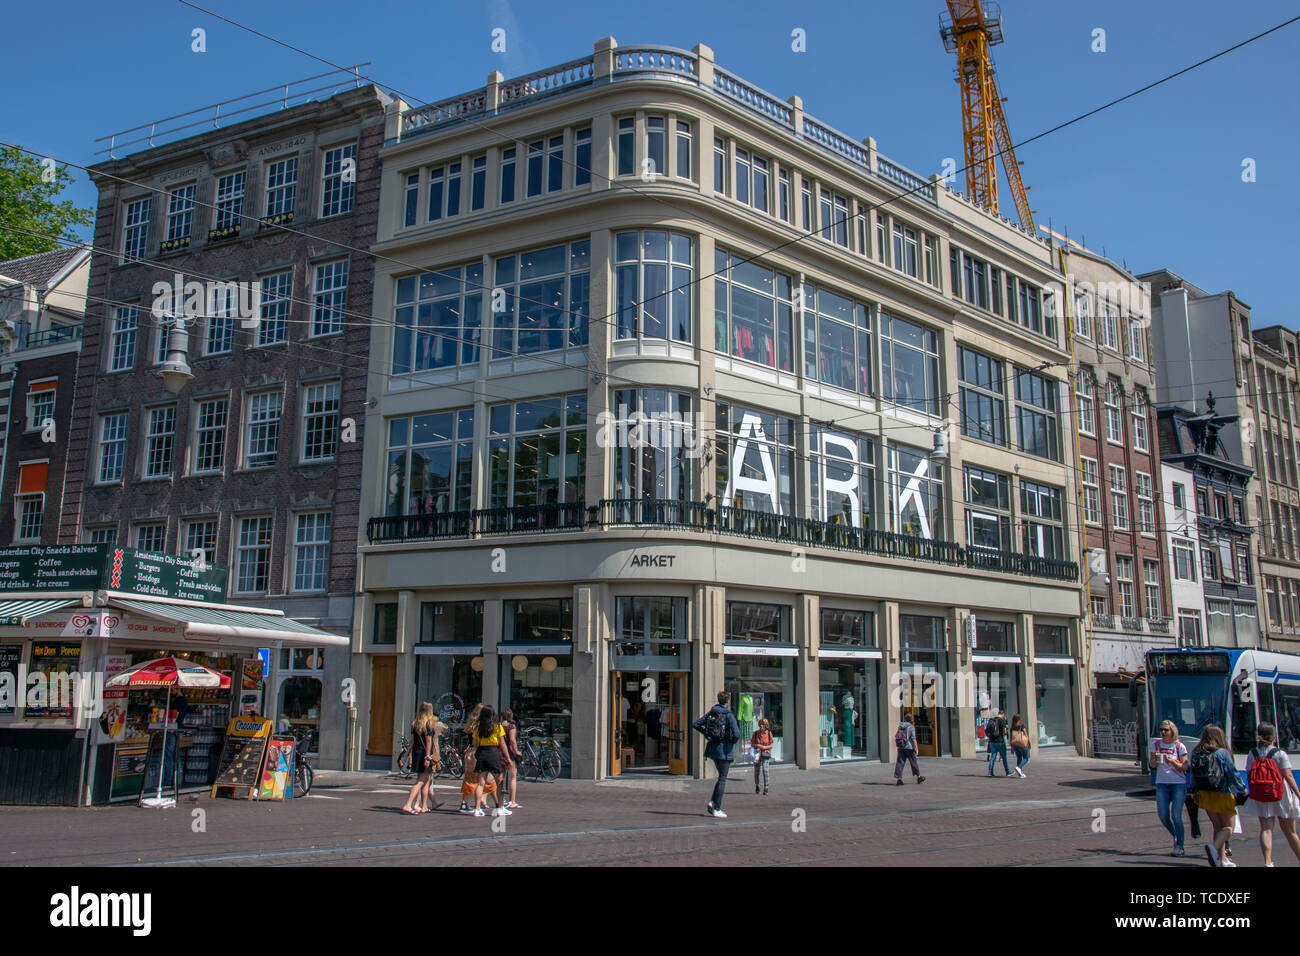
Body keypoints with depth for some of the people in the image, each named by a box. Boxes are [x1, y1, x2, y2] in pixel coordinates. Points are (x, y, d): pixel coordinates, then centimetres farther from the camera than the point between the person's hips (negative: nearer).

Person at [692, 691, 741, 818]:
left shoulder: (711, 713, 4)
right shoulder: (729, 715, -13)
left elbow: (695, 724, 8)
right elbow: (736, 734, -20)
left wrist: (706, 734, 11)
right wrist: (732, 741, 0)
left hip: (712, 749, 6)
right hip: (724, 750, -6)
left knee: (721, 777, 20)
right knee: (722, 779, 3)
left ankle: (712, 801, 7)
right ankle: (717, 809, 3)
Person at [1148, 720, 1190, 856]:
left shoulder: (1180, 746, -3)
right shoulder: (1156, 744, 6)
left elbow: (1184, 768, -5)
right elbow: (1152, 765, 6)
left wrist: (1171, 761, -20)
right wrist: (1155, 759, -15)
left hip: (1178, 784, -3)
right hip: (1162, 784, 3)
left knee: (1176, 816, -8)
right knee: (1163, 816, -2)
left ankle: (1179, 846, 3)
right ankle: (1176, 836, 25)